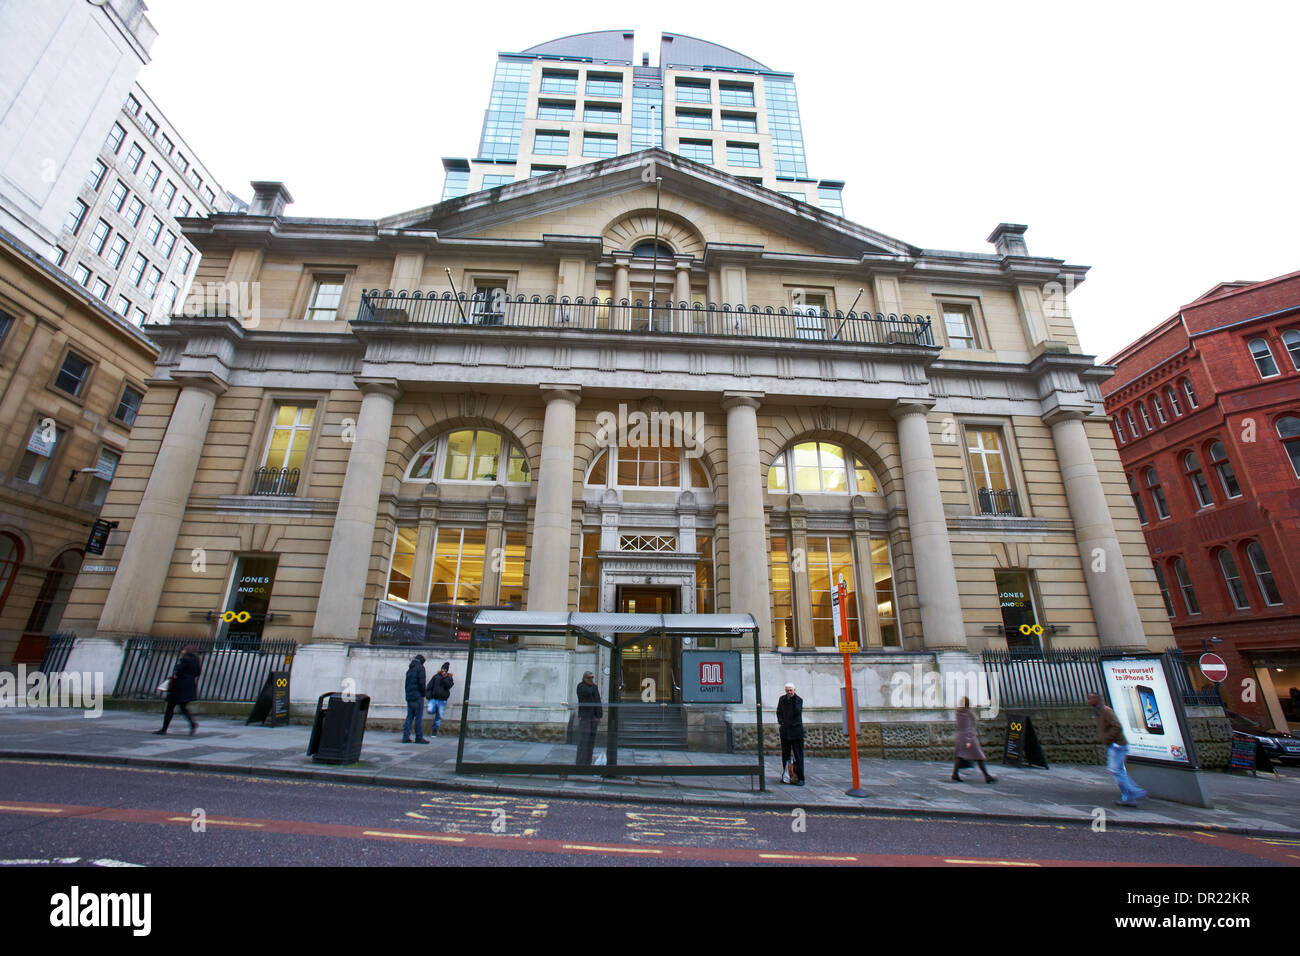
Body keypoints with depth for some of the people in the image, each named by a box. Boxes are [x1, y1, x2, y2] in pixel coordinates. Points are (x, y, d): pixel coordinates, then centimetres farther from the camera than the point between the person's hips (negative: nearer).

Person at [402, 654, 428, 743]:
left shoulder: (409, 669, 18)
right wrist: (423, 693, -6)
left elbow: (406, 683, 18)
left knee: (409, 716, 9)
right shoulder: (420, 667, -7)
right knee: (419, 717, -3)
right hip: (417, 696, -7)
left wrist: (407, 694, 15)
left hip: (409, 696, 7)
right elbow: (421, 682, -16)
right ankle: (419, 738, -1)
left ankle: (405, 737, 6)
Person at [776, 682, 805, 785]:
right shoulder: (782, 699, 8)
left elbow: (798, 711, -16)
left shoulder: (799, 699, -1)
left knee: (798, 755, -3)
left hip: (796, 731, -3)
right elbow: (778, 712, 17)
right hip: (785, 731, 3)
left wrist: (793, 700, -20)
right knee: (785, 755, 8)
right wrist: (781, 721, 3)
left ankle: (800, 778, 2)